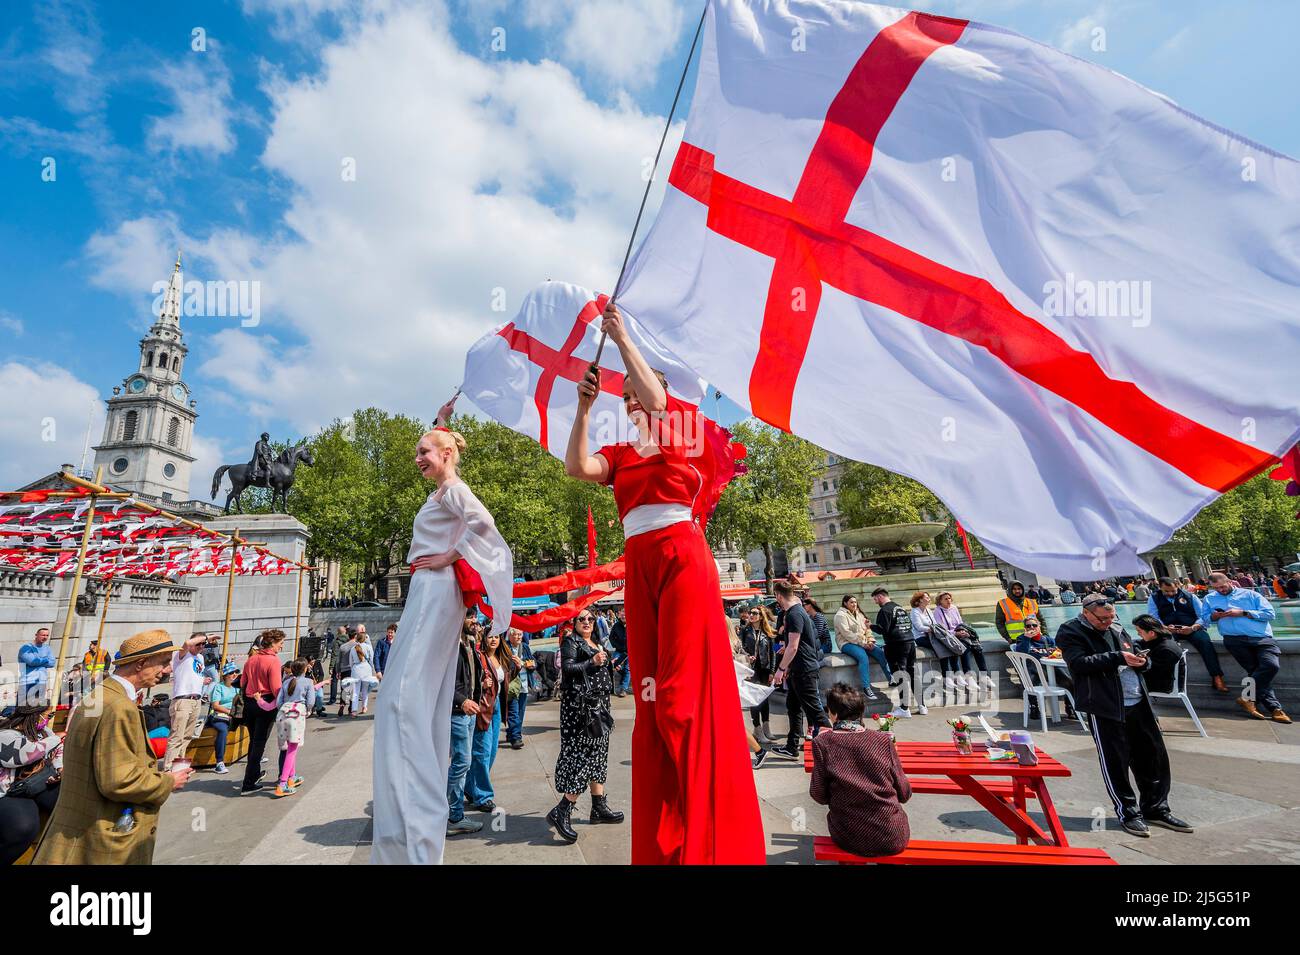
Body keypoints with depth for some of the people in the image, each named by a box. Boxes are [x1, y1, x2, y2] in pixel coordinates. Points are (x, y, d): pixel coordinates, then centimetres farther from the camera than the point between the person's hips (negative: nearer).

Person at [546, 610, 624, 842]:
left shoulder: (596, 644, 18)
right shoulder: (570, 642, -6)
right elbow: (567, 668, -20)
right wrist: (592, 663, -23)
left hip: (598, 705, 9)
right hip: (579, 705, -9)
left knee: (597, 754, 12)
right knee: (583, 754, -13)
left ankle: (599, 808, 21)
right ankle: (561, 812, -7)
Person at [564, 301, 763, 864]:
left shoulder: (684, 428, 9)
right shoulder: (622, 455, 20)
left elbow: (656, 401, -12)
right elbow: (577, 467, 3)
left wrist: (622, 338, -3)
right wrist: (585, 405, 3)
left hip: (681, 554, -5)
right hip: (639, 563, 5)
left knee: (688, 687, -9)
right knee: (650, 692, 5)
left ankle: (709, 842, 3)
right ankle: (660, 842, 16)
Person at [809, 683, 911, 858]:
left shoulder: (822, 743, -11)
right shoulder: (883, 740, -9)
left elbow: (819, 795, -5)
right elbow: (904, 793, -2)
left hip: (848, 839, 0)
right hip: (892, 840, 1)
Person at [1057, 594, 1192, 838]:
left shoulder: (1117, 630, 16)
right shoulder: (1070, 632, -6)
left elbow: (1139, 659, 24)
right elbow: (1080, 663, -19)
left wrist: (1142, 661, 0)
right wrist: (1118, 658, -20)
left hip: (1138, 704, 7)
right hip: (1105, 708, -7)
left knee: (1154, 755, 13)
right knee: (1115, 762, 1)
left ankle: (1156, 808, 30)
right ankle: (1128, 813, 16)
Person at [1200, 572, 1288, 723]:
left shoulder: (1250, 594, 15)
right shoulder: (1209, 598, 20)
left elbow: (1270, 613, 6)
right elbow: (1204, 619, 17)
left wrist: (1243, 613, -4)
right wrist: (1213, 616, -4)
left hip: (1262, 638, 0)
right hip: (1235, 639, 0)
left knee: (1272, 665, -22)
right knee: (1256, 670, -14)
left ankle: (1248, 697, -12)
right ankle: (1274, 708, -8)